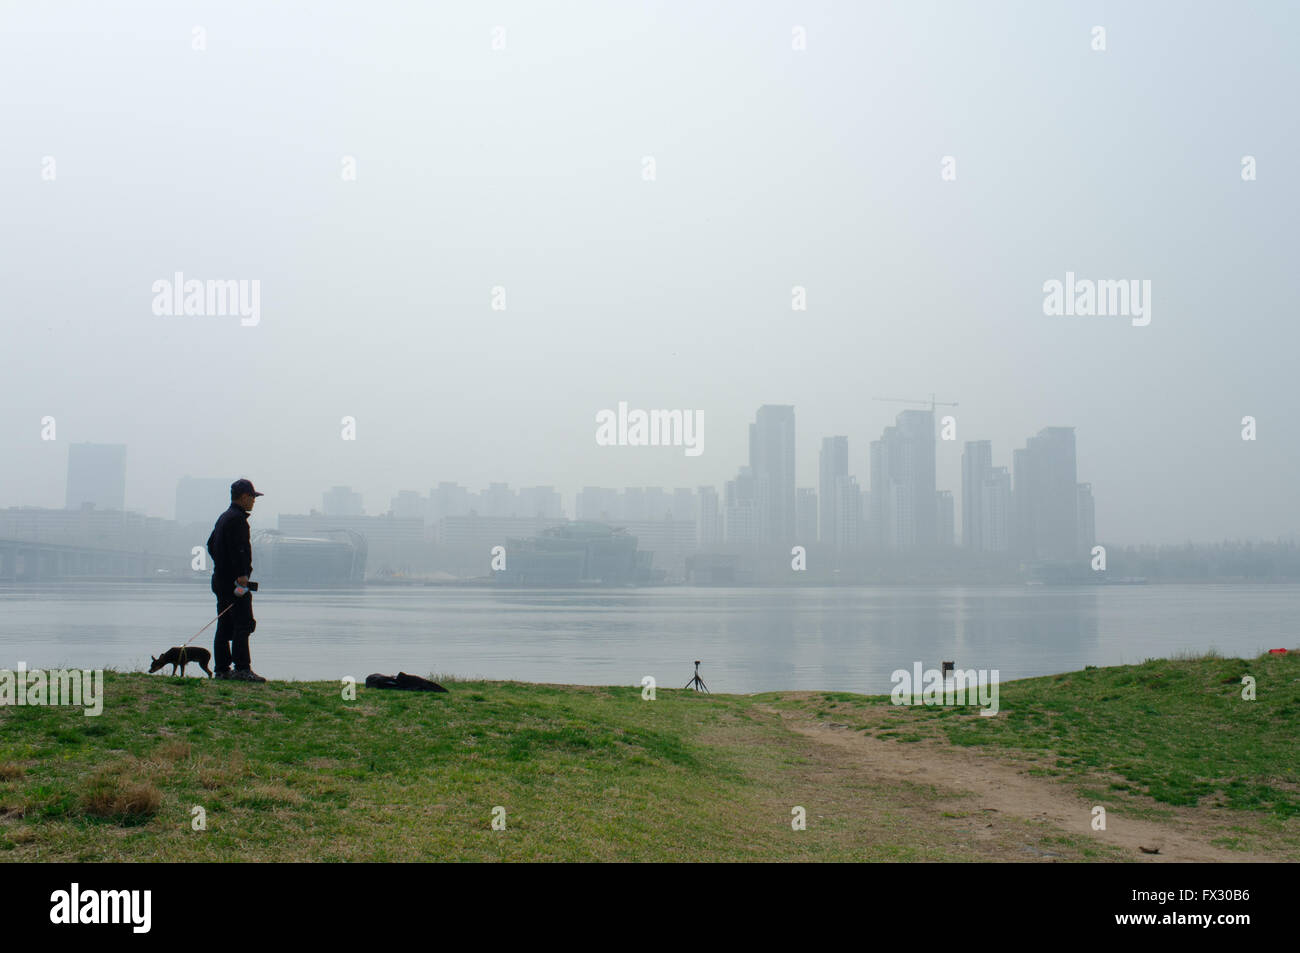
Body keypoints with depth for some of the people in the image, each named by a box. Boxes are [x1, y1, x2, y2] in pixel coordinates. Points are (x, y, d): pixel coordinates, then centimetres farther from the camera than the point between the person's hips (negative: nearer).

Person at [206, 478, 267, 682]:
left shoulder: (223, 517, 20)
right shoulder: (237, 519, -13)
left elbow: (211, 545, 27)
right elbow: (238, 550, -22)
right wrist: (241, 575, -24)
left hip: (221, 579, 10)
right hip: (234, 581, -10)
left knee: (225, 626, 11)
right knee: (243, 624, -11)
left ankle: (221, 669, 13)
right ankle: (242, 668, -14)